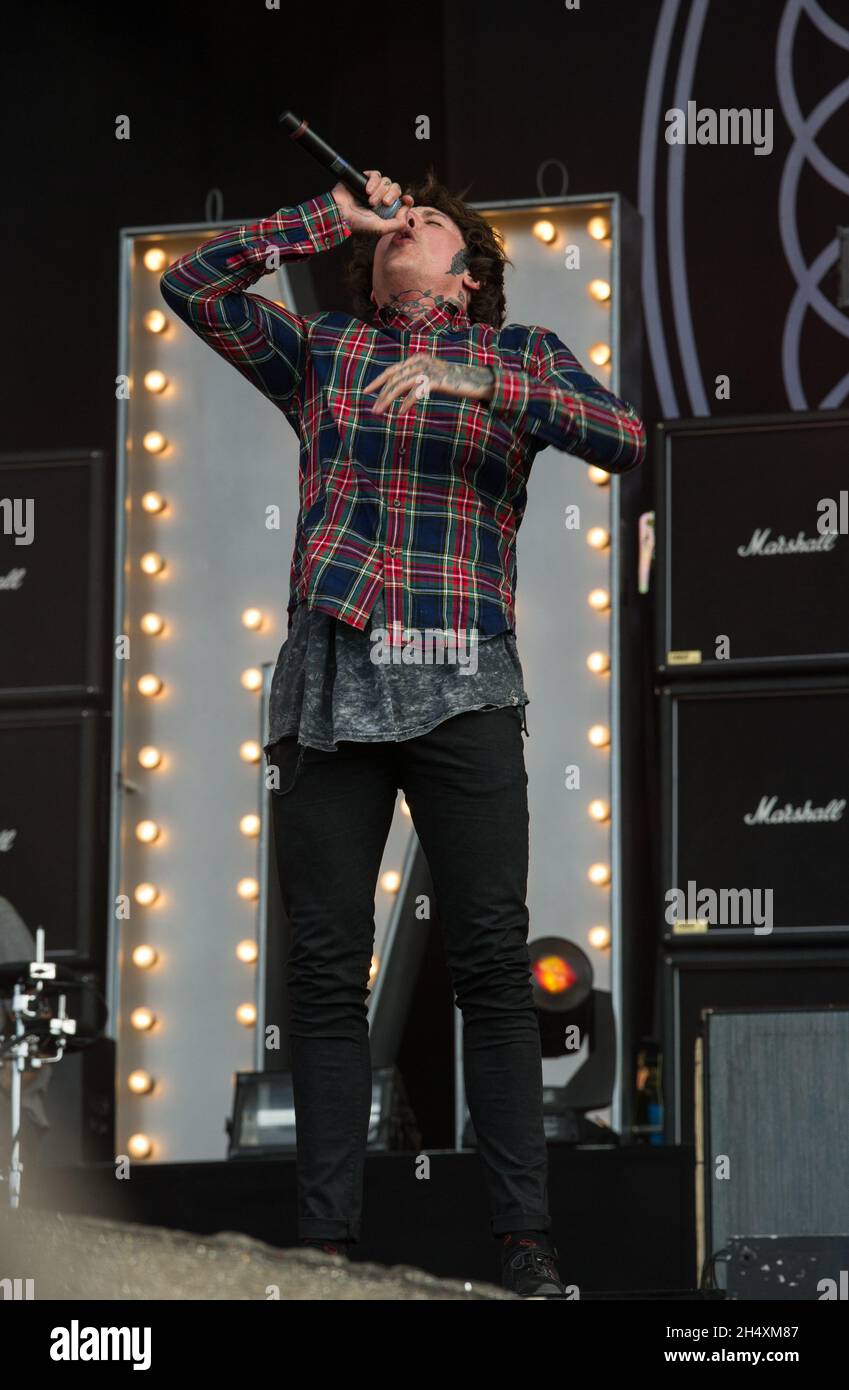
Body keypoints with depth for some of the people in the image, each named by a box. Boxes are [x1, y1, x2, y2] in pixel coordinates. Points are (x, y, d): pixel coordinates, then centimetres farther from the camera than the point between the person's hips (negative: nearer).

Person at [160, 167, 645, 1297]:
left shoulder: (521, 353, 14)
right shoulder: (322, 350, 20)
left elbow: (628, 440, -3)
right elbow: (193, 282, 11)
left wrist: (475, 380, -14)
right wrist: (336, 216, 13)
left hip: (462, 688, -2)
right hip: (331, 682, 2)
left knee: (493, 964, -7)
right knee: (327, 971, -1)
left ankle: (526, 1241, -4)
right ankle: (327, 1238, 2)